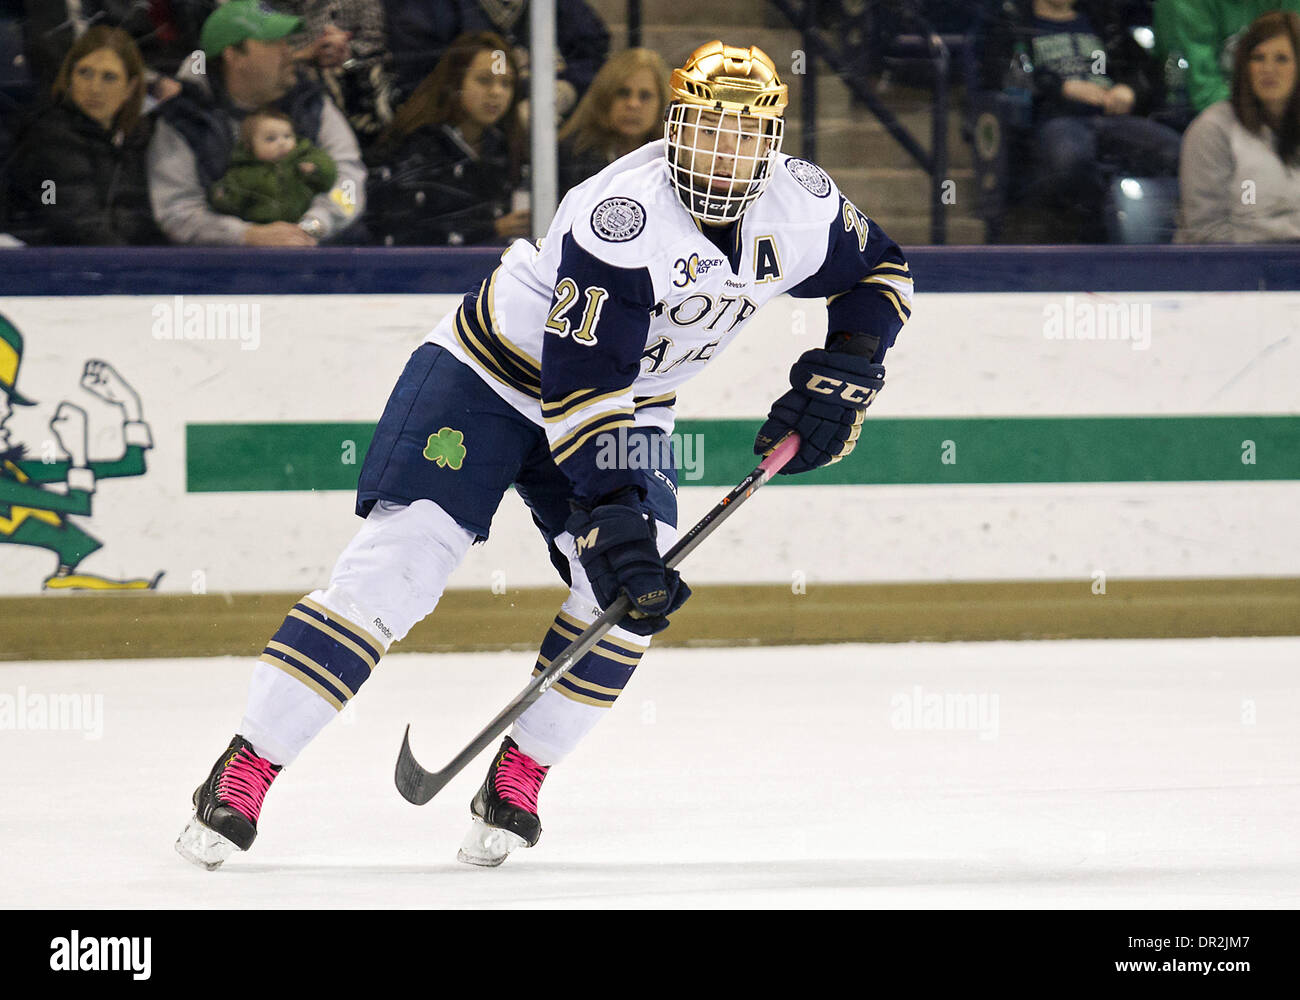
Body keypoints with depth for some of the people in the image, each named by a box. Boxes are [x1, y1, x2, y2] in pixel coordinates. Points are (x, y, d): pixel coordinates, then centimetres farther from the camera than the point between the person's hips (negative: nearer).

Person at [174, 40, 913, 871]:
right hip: (493, 374, -6)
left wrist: (842, 377, -7)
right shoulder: (621, 217, -32)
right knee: (397, 566, -17)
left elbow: (882, 274, 8)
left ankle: (517, 783, -1)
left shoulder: (802, 210, -12)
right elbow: (583, 385, -33)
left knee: (634, 591, -17)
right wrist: (611, 514, -37)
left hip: (631, 402, 6)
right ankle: (243, 774, -14)